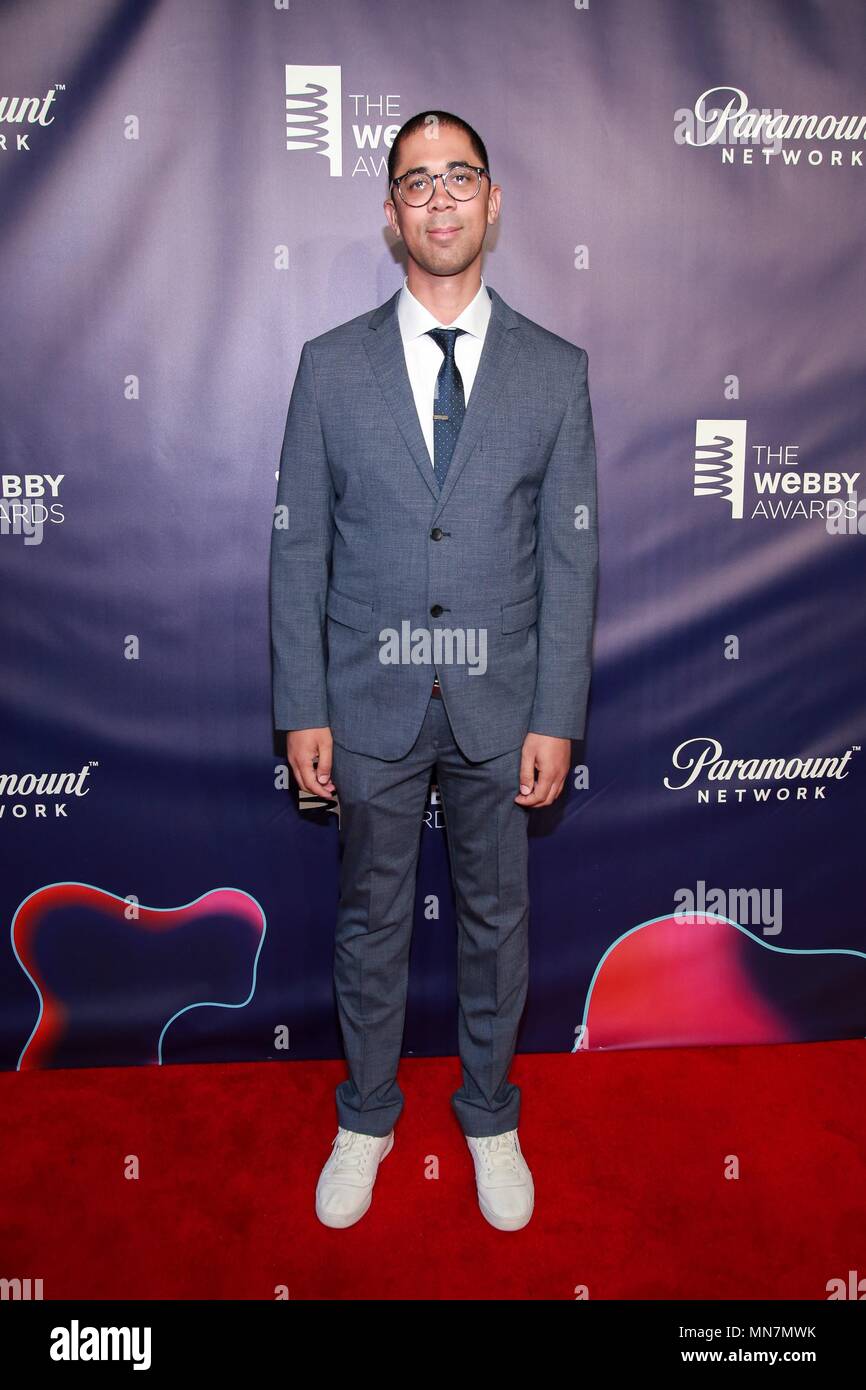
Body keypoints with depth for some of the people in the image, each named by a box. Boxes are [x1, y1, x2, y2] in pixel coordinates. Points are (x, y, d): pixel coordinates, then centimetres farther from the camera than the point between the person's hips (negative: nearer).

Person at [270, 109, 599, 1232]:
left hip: (500, 707, 1)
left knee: (496, 920, 15)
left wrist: (556, 718, -6)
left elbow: (570, 555, -1)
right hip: (370, 705, 0)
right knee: (370, 921, 14)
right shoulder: (332, 365, 0)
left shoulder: (555, 371, 0)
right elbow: (298, 547, 0)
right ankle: (366, 1120, 37)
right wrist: (303, 709, -5)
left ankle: (490, 1118, 39)